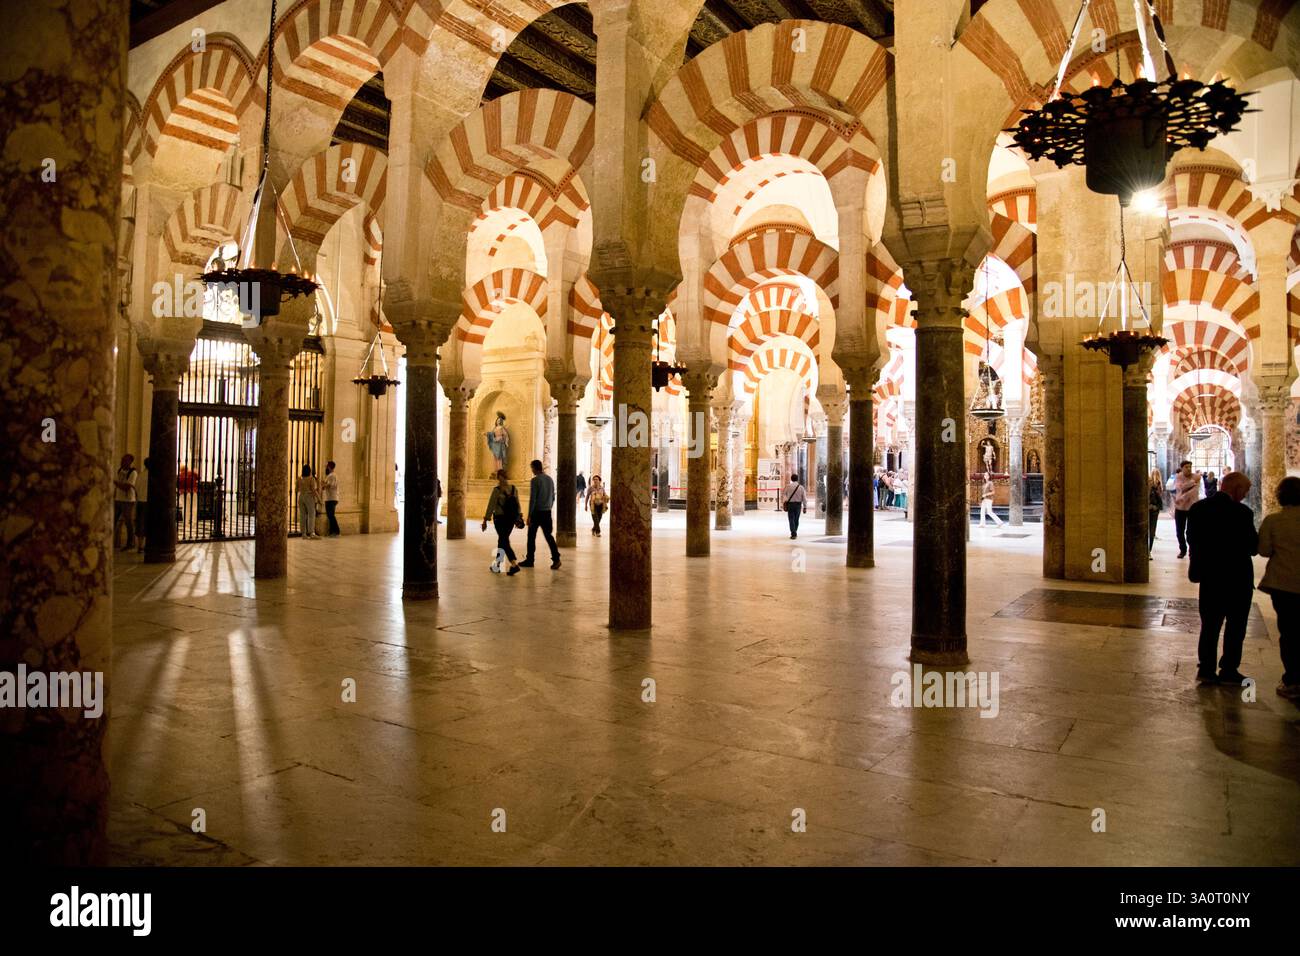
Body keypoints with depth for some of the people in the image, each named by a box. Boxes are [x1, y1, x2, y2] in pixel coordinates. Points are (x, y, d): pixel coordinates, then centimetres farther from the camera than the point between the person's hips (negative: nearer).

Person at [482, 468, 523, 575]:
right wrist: (519, 518, 18)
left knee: (504, 542, -3)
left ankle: (514, 565, -16)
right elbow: (518, 505, 7)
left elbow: (491, 506, -13)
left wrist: (485, 521, -7)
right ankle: (497, 565, 24)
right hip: (511, 519, 6)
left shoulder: (497, 490, -14)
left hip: (500, 518, -5)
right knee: (502, 540, 17)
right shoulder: (513, 488, 2)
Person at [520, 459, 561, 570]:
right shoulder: (550, 479, 8)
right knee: (548, 535, 9)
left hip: (537, 512, -6)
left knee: (531, 536, 7)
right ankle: (556, 559, -3)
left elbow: (532, 499, -15)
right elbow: (553, 497, 14)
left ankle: (529, 560, 14)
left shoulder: (535, 480, -13)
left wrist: (529, 515, -12)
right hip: (547, 512, 6)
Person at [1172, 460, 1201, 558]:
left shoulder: (1196, 477, -6)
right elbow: (1181, 487, -19)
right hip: (1180, 507, 2)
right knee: (1180, 531, 7)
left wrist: (1182, 498, -25)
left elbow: (1194, 490, -18)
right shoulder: (1178, 477, -1)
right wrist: (1193, 481, -23)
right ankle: (1182, 550, 24)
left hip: (1193, 506, -2)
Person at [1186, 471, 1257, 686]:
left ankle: (1206, 669, 14)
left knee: (1210, 624, 13)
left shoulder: (1197, 508, -1)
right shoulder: (1241, 513, -18)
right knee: (1235, 627, 9)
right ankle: (1228, 670, 15)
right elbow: (1252, 547, -14)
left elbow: (1191, 539, 4)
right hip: (1236, 579, -5)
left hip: (1209, 577, 5)